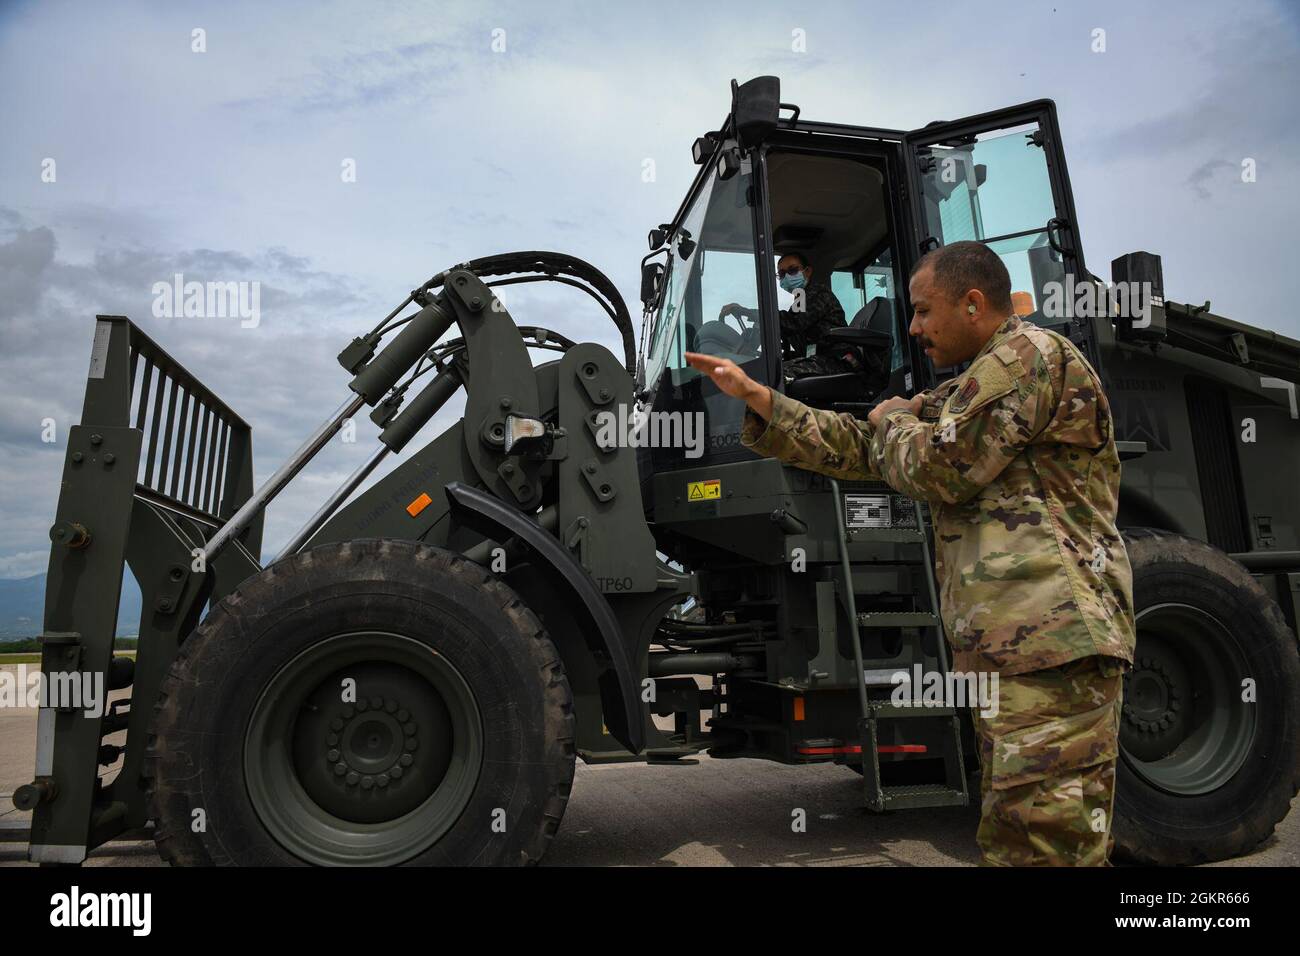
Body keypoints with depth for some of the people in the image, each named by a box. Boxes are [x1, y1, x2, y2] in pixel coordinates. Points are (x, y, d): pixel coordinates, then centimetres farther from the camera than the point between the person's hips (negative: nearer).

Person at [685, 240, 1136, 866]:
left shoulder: (1029, 353, -4)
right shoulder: (970, 392, 27)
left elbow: (942, 468, -15)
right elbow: (860, 450, 24)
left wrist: (895, 421, 7)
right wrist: (755, 396, 18)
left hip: (1052, 633, -10)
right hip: (1012, 647, 10)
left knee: (1044, 842, -9)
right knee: (1008, 836, 15)